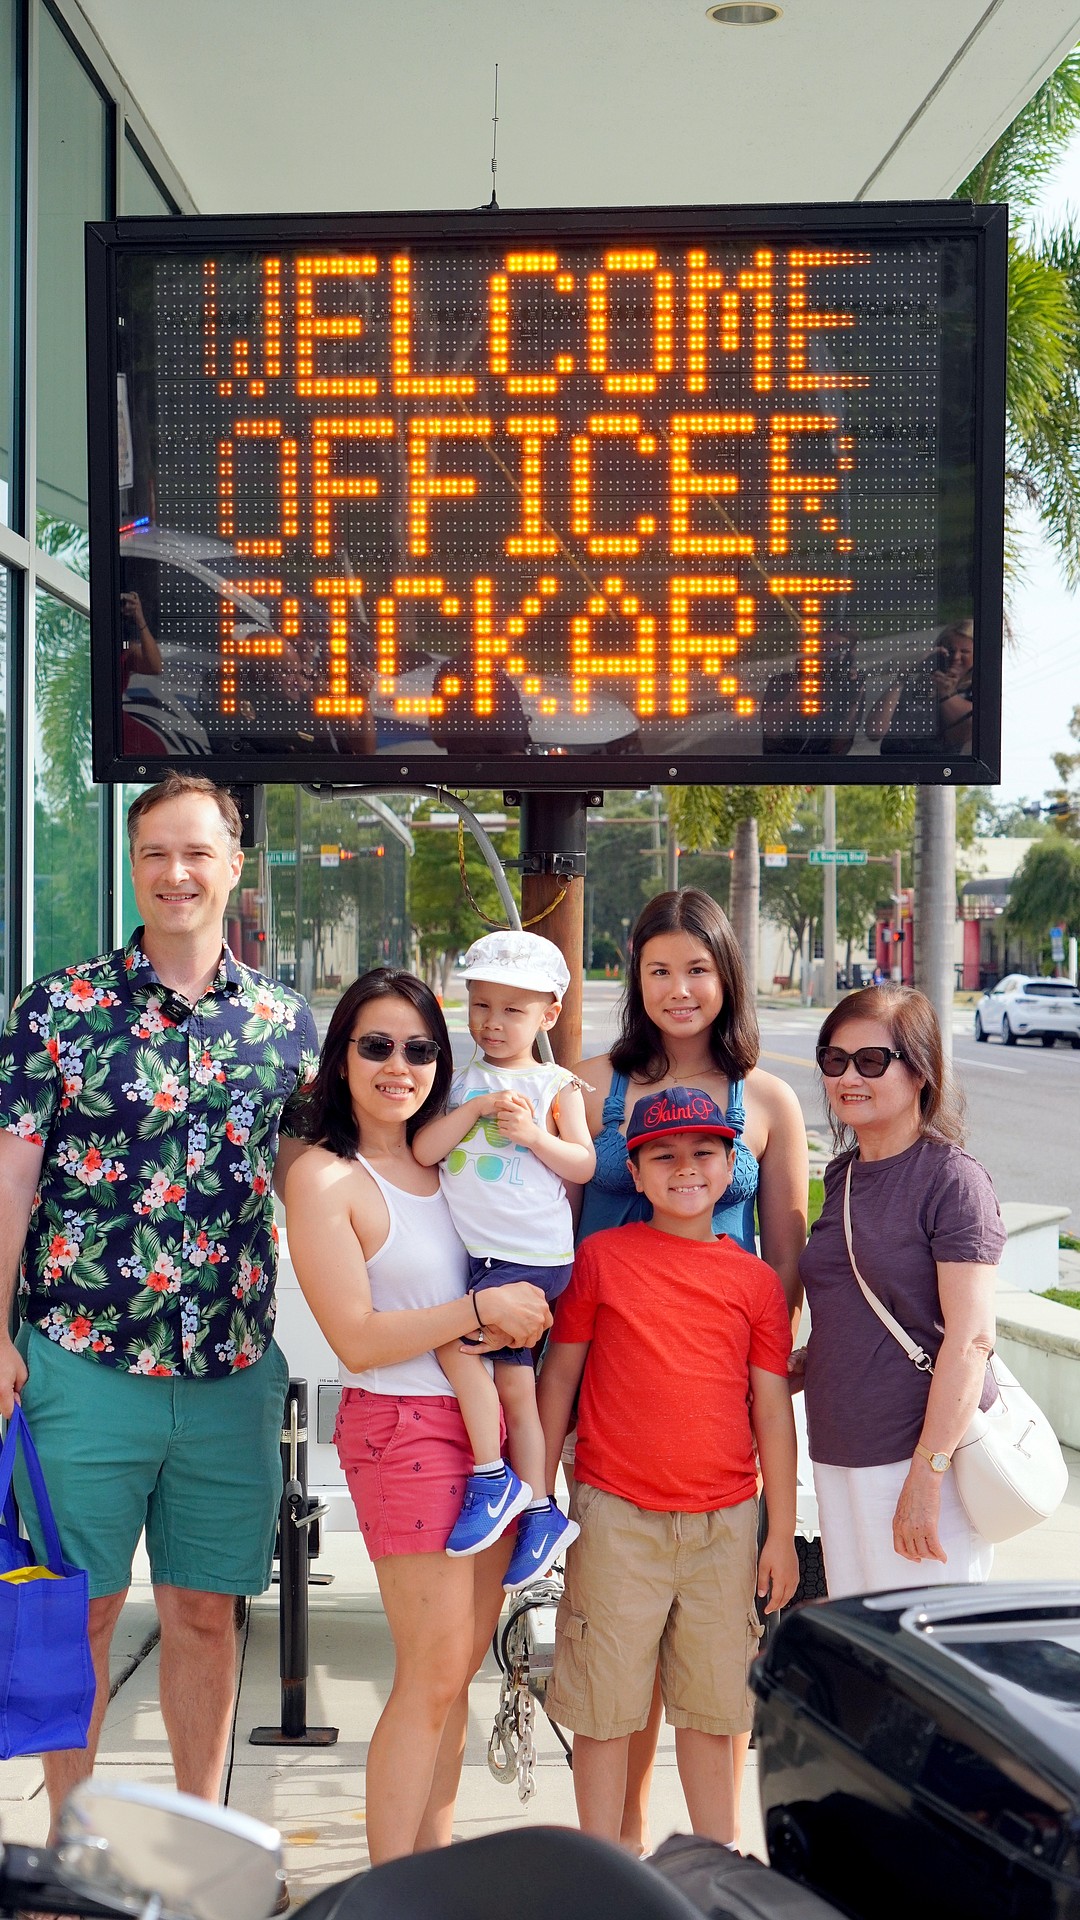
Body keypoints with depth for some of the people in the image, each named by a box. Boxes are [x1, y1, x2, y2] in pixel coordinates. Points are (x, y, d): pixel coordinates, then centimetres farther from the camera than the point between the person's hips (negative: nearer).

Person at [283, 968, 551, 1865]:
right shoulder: (323, 1176, -9)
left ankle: (435, 1858, 21)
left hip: (486, 1418, 7)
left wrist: (523, 1313, 4)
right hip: (402, 1426, -7)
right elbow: (358, 1340, -14)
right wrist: (482, 1309, -15)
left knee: (461, 1661, 11)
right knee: (433, 1672, -5)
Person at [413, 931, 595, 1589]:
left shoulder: (557, 1085, 2)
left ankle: (493, 1478, -9)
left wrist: (534, 1135, -15)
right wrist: (476, 1107, -12)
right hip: (476, 1257, 5)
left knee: (453, 1338, -20)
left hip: (536, 1257, -5)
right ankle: (539, 1509, 17)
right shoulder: (460, 1083, 11)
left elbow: (585, 1164, -2)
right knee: (513, 1385, 8)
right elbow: (424, 1150, -1)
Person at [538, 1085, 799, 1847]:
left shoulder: (757, 1280, 6)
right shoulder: (601, 1257, 1)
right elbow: (559, 1376, 6)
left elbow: (772, 1410, 7)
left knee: (711, 1706, 10)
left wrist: (782, 1532, 5)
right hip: (617, 1517, -2)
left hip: (726, 1520, 2)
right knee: (606, 1705, 3)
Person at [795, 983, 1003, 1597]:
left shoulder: (953, 1180, -11)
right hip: (840, 1455, 7)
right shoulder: (844, 1175, 12)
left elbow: (971, 1340, -17)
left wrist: (926, 1476, -21)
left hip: (927, 1454, -7)